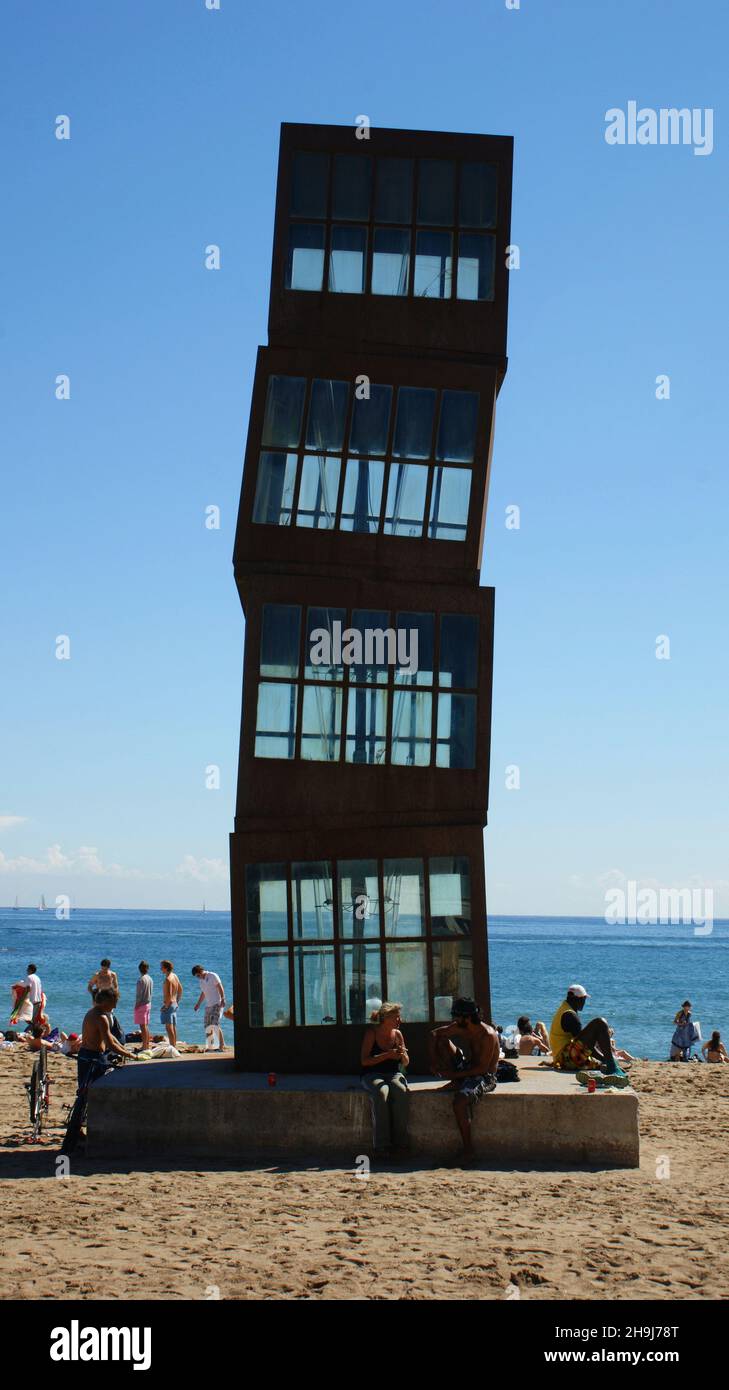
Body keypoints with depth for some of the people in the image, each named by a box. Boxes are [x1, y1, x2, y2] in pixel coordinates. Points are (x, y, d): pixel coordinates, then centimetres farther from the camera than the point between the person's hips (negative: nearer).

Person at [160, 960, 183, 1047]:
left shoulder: (168, 979, -19)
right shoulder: (174, 976, 9)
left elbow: (169, 995, -24)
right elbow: (180, 989, 19)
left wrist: (166, 1006, -17)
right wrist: (177, 1001, 25)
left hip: (169, 1004, -10)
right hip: (174, 1004, 10)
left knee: (169, 1028, -8)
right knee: (173, 1027, 15)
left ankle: (173, 1047, -11)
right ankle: (175, 1045, 20)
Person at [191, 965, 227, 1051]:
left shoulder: (213, 976, -7)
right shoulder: (201, 981, 16)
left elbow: (220, 988, -11)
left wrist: (223, 999, -18)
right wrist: (198, 1004, 24)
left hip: (217, 1004, -8)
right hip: (208, 1005, 8)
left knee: (215, 1025, -17)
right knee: (207, 1026, 5)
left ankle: (222, 1045, -15)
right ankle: (210, 1047, 11)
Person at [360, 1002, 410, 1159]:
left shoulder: (397, 1034, 6)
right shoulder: (371, 1033, -7)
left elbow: (405, 1063, 12)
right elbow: (364, 1060, -13)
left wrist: (403, 1055, -12)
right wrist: (388, 1055, -21)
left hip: (393, 1074, 3)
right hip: (372, 1074, -3)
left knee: (401, 1091, -32)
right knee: (381, 1093, -36)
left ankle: (400, 1143, -28)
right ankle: (381, 1146, -34)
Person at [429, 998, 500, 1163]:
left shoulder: (488, 1035, -25)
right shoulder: (460, 1028, -3)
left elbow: (482, 1068, -26)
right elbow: (434, 1034, 6)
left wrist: (455, 1074, -24)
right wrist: (434, 1060, -4)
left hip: (485, 1077, -8)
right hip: (467, 1068, 8)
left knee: (459, 1101, -34)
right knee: (442, 1041, -2)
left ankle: (468, 1149, -20)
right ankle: (455, 1083, -1)